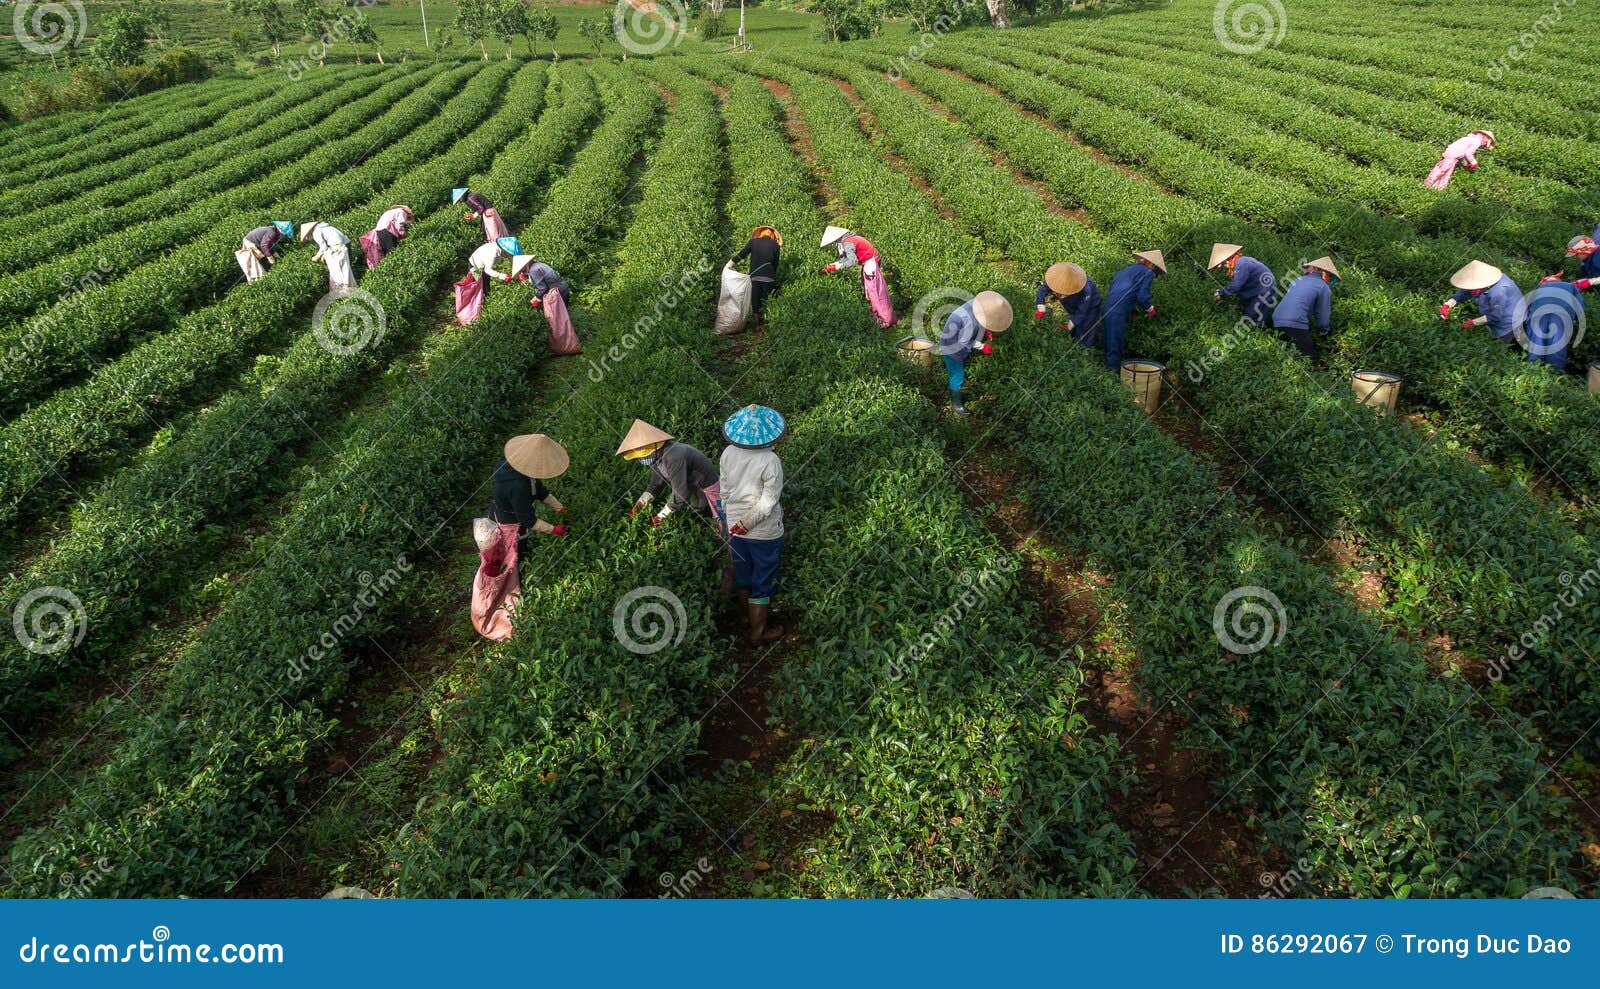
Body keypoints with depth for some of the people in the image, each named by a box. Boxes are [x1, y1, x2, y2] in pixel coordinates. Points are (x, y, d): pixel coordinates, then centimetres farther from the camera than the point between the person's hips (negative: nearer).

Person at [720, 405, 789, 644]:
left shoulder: (727, 454, -10)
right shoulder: (770, 461, -26)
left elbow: (724, 490, 1)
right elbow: (768, 503, -24)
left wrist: (729, 516, 14)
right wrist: (747, 524, -13)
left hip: (735, 525, 5)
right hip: (764, 532, -5)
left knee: (743, 572, 24)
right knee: (763, 580, 12)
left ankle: (749, 615, 46)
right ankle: (759, 631, 25)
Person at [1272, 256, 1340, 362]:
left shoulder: (1298, 280, 24)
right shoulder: (1324, 288, 4)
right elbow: (1323, 315, 7)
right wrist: (1324, 330, 26)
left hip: (1277, 322, 7)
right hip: (1296, 325, -7)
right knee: (1311, 361, -6)